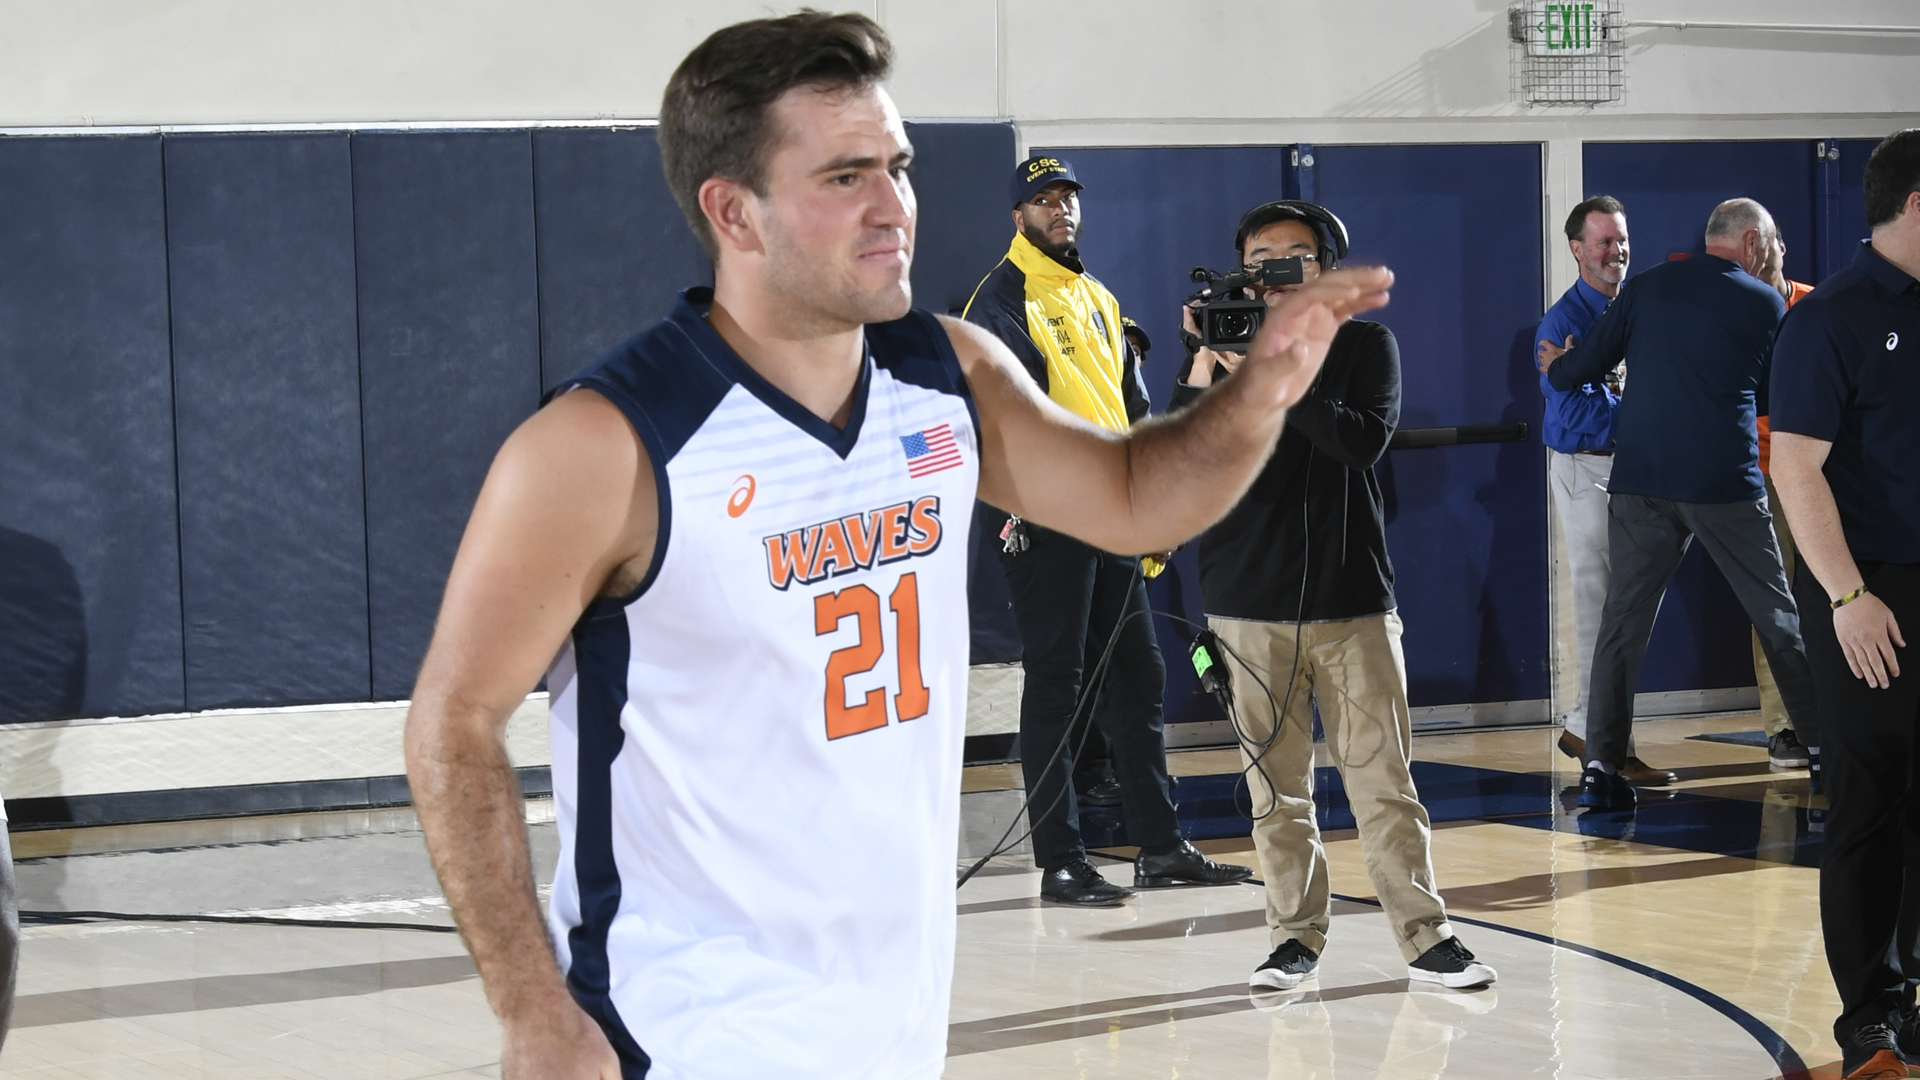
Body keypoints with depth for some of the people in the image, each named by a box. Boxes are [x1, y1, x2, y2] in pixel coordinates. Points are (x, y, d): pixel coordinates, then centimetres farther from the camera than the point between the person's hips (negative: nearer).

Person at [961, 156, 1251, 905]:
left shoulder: (1096, 299, 19)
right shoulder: (1002, 302, -7)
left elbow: (1132, 405, 21)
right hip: (1048, 520, -8)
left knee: (1137, 675, 11)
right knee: (1056, 684, -4)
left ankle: (1159, 846, 19)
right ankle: (1059, 863, 0)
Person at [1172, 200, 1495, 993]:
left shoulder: (1365, 347, 5)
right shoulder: (1217, 352, 7)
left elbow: (1364, 438, -13)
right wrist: (1205, 369, -17)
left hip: (1352, 599, -1)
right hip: (1249, 606, 1)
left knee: (1383, 779, -3)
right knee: (1276, 785, 3)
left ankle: (1424, 937, 2)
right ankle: (1298, 935, 12)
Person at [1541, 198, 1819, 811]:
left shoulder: (1649, 288, 6)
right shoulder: (1765, 305, 3)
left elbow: (1573, 371, 6)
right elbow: (1771, 401, 14)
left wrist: (1556, 366, 28)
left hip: (1640, 483, 2)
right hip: (1726, 484, -2)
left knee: (1623, 619, 4)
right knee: (1776, 613, 10)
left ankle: (1600, 767, -2)